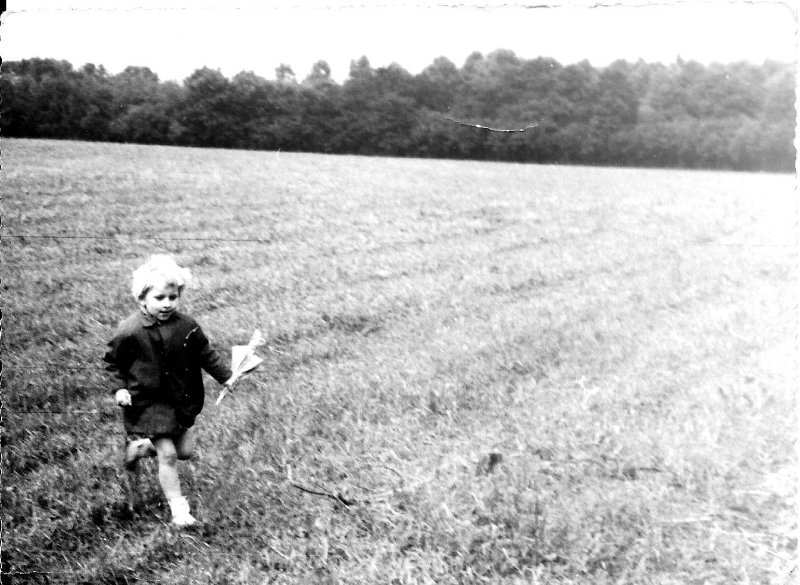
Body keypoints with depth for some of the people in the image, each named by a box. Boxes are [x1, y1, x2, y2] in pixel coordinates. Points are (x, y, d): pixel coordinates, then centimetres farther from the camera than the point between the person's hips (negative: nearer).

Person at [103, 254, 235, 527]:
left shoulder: (187, 327, -9)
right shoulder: (130, 332, -17)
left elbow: (206, 354, 3)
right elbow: (112, 361, -3)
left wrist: (225, 376, -1)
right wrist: (119, 388, -13)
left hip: (181, 398, 5)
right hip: (148, 401, -5)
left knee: (186, 451, 13)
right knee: (168, 455, -6)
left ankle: (142, 447, 38)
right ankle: (177, 508, 8)